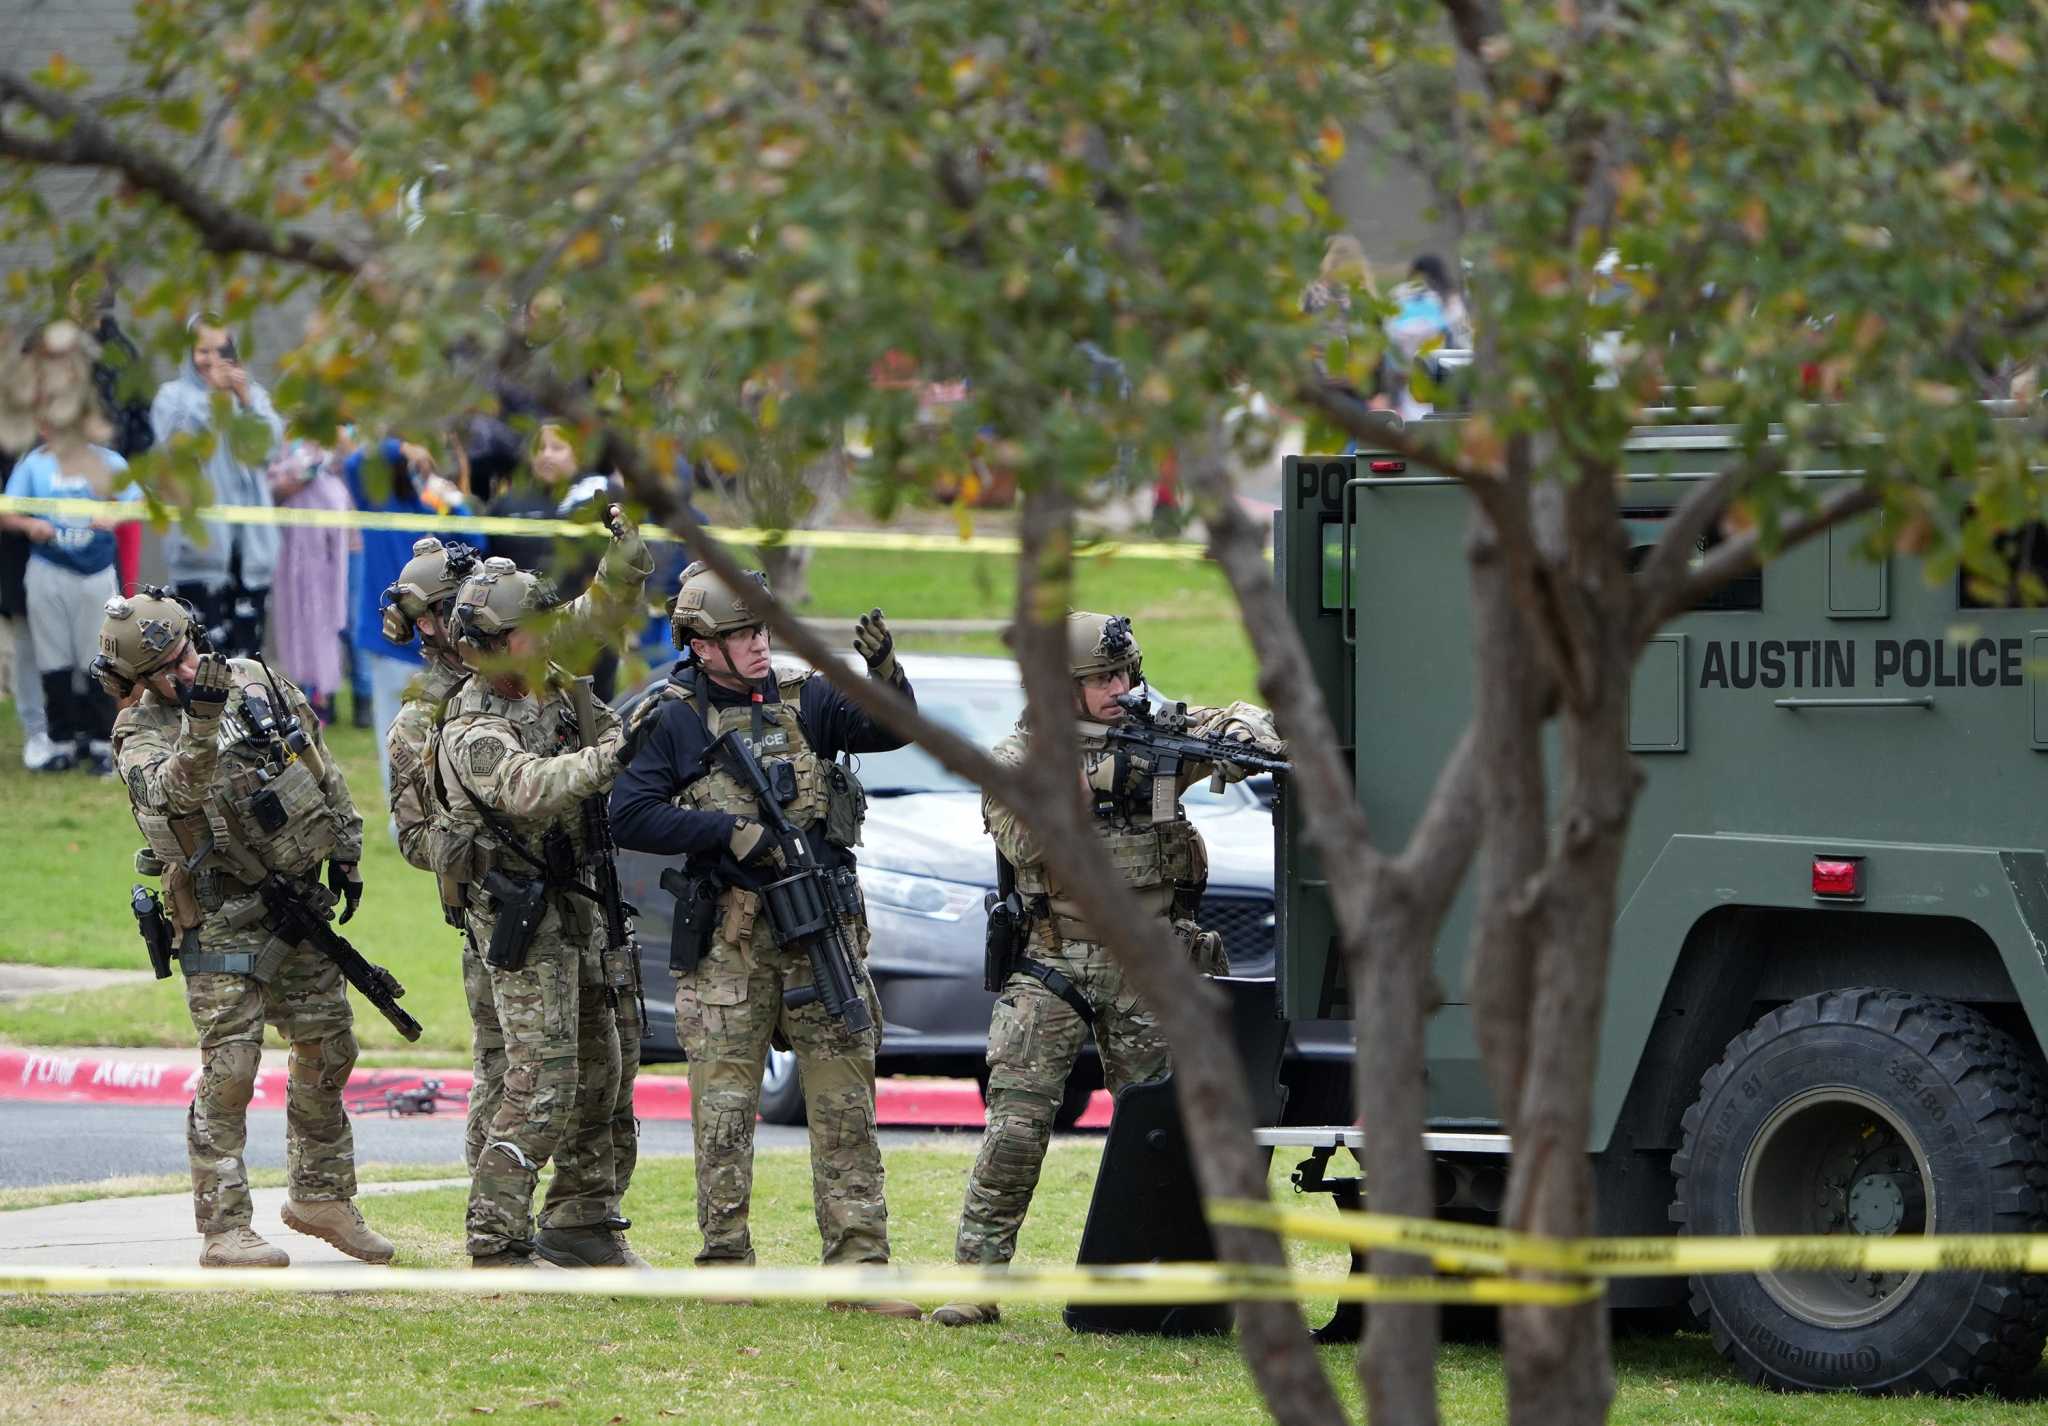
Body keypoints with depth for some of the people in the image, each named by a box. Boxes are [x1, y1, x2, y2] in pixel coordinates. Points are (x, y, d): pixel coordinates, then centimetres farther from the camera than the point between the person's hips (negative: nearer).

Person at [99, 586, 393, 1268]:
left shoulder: (255, 680, 4)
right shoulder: (141, 733, -12)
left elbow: (326, 769, 15)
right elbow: (173, 789, -34)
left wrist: (345, 854, 15)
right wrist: (201, 722, -49)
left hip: (301, 902, 6)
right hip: (223, 922, -6)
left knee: (328, 1053, 12)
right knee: (229, 1071, -10)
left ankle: (321, 1195, 28)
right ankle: (224, 1230, -6)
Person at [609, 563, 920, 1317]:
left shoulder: (806, 699, 9)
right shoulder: (674, 721, 2)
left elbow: (889, 730, -4)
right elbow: (628, 816, -7)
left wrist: (886, 674, -25)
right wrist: (731, 833, -14)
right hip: (727, 937, -2)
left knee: (845, 1098, 0)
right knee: (724, 1103, 2)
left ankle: (858, 1265, 1)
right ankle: (724, 1261, 11)